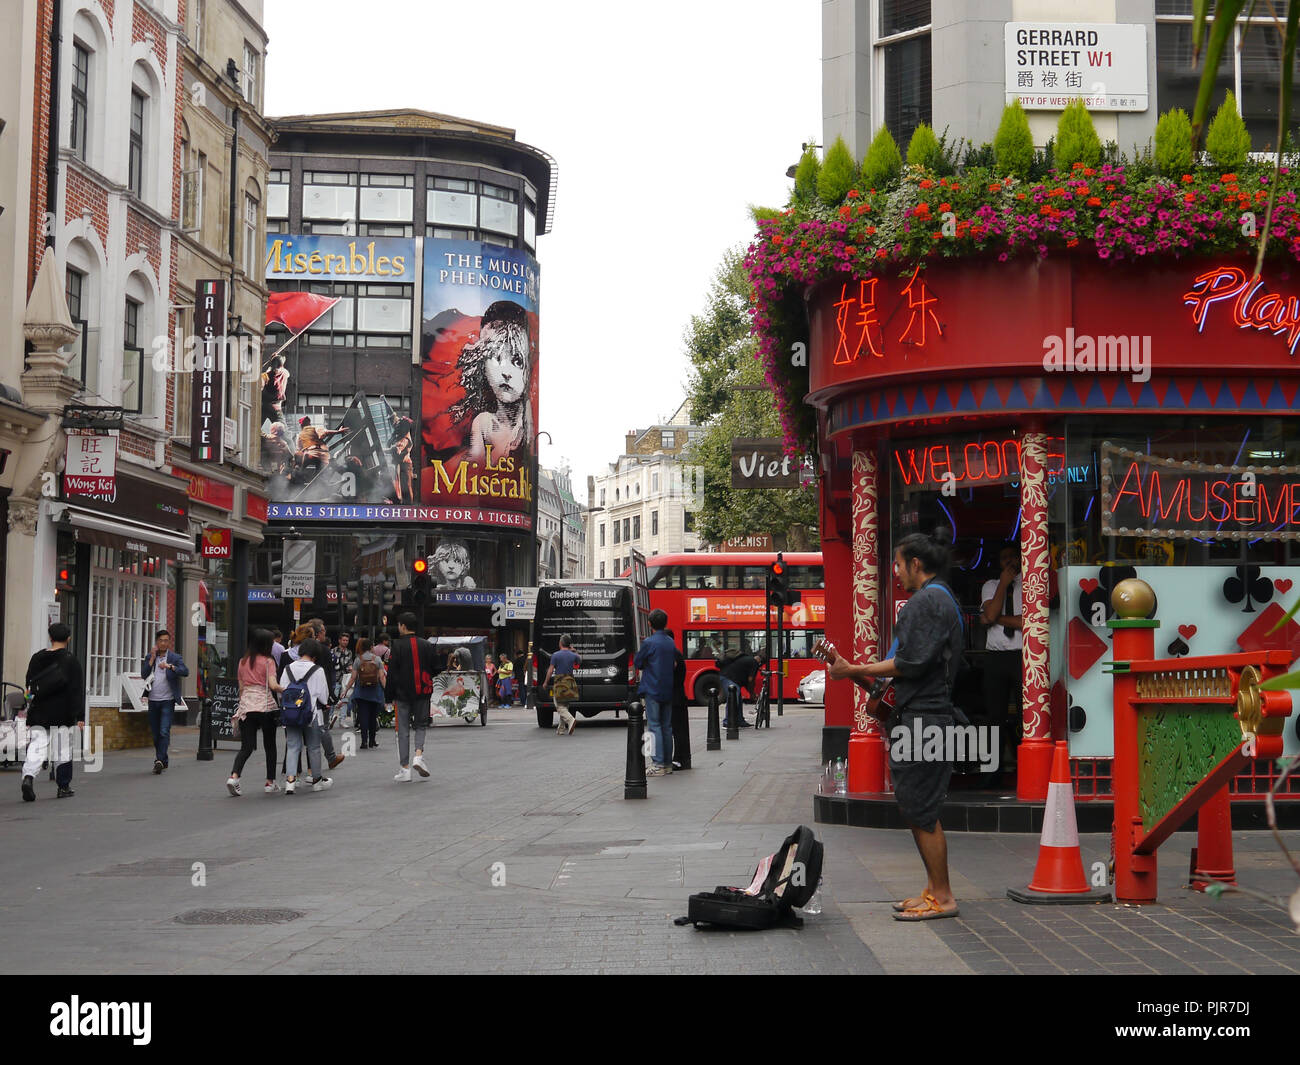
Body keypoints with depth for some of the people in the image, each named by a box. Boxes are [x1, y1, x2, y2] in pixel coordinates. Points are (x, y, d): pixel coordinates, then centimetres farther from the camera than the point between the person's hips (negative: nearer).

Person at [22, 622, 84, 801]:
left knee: (36, 748, 0)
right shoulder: (71, 660, -5)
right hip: (62, 716, -2)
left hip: (38, 714, 2)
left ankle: (28, 776, -25)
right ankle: (63, 787, 15)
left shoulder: (37, 658, 5)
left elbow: (29, 686, 11)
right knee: (63, 751, 8)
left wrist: (29, 712, 19)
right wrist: (80, 717, -5)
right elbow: (78, 690, -7)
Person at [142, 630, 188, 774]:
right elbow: (143, 674, -1)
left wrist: (170, 666, -27)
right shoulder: (149, 657, 11)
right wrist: (152, 658, -7)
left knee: (164, 732, -16)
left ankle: (160, 761, -20)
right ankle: (163, 761, 23)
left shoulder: (175, 658, 1)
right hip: (153, 700, 4)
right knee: (155, 734, 10)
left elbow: (185, 671, -14)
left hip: (167, 700, -4)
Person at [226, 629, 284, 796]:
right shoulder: (268, 661, -5)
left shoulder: (243, 662, 10)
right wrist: (285, 690, 1)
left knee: (246, 746, 3)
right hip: (266, 706, -4)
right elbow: (273, 685, -16)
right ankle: (270, 783, 14)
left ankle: (234, 776, -19)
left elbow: (241, 688, 14)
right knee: (270, 745, 10)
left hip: (246, 706, 4)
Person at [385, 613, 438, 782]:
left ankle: (405, 768, 4)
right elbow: (435, 669, 6)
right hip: (422, 694, 2)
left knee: (403, 730, 5)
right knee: (420, 725, 16)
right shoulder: (427, 646, 2)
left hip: (402, 694, -2)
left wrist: (391, 695, 1)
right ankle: (418, 755, -8)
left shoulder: (397, 646, -8)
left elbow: (392, 673, -7)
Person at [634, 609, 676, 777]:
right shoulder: (671, 643, 9)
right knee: (667, 726, 11)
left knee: (654, 726, -5)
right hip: (668, 691, 6)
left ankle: (658, 764, -10)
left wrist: (639, 652, 14)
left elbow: (637, 663, -4)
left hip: (652, 690, -6)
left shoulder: (649, 642, -12)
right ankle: (668, 764, 14)